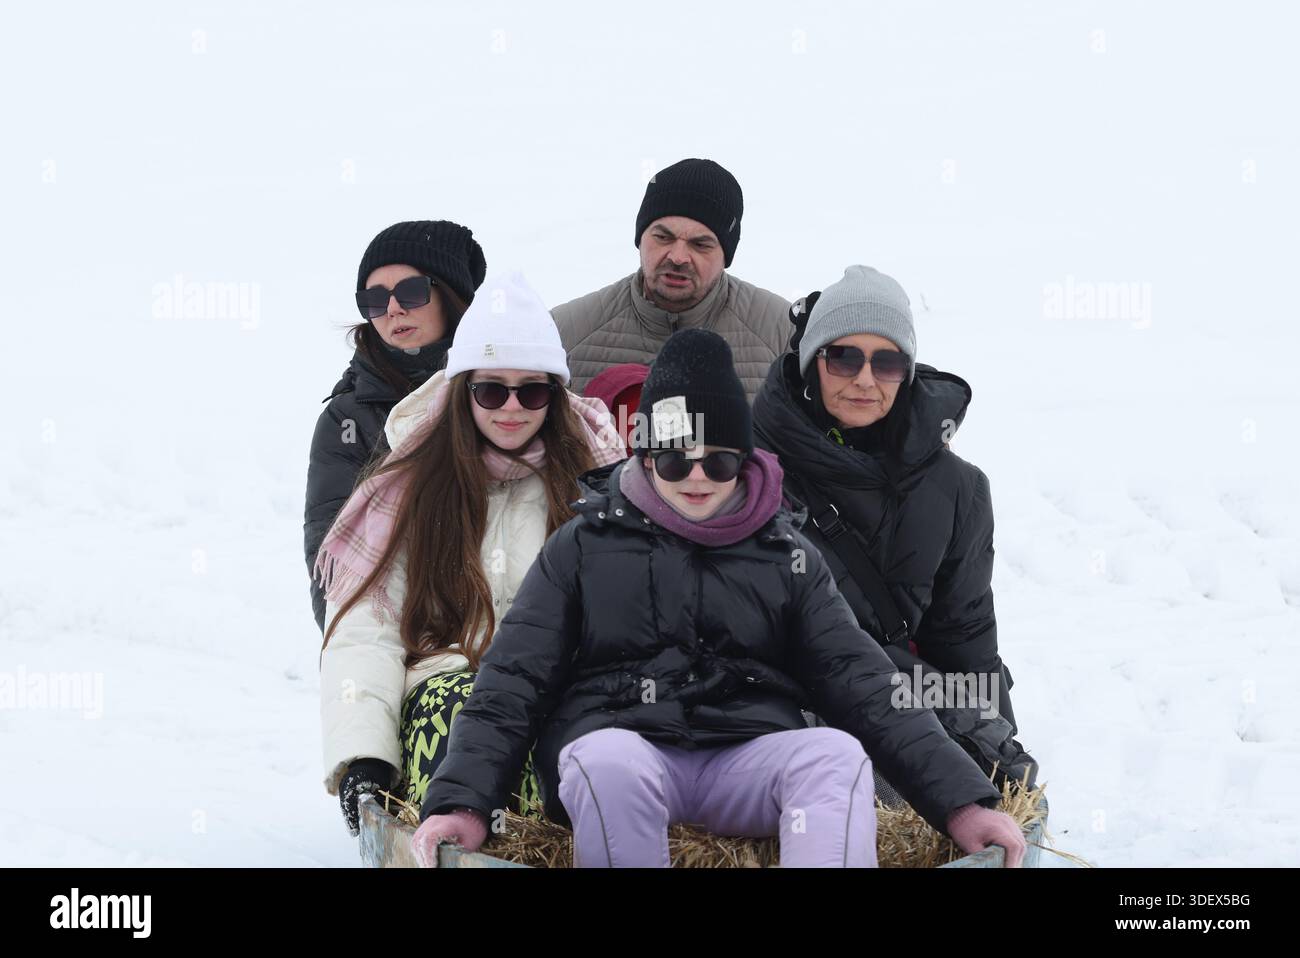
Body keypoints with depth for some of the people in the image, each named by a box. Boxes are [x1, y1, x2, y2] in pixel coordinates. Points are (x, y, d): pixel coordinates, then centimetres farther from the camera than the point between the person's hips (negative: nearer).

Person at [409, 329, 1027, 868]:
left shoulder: (786, 555, 16)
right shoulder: (584, 545, 11)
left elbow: (864, 682, 9)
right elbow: (510, 686, 6)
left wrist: (962, 799, -4)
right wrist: (461, 801, -12)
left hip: (748, 762, 2)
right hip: (616, 744, -2)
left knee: (838, 755, -29)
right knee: (611, 761, -36)